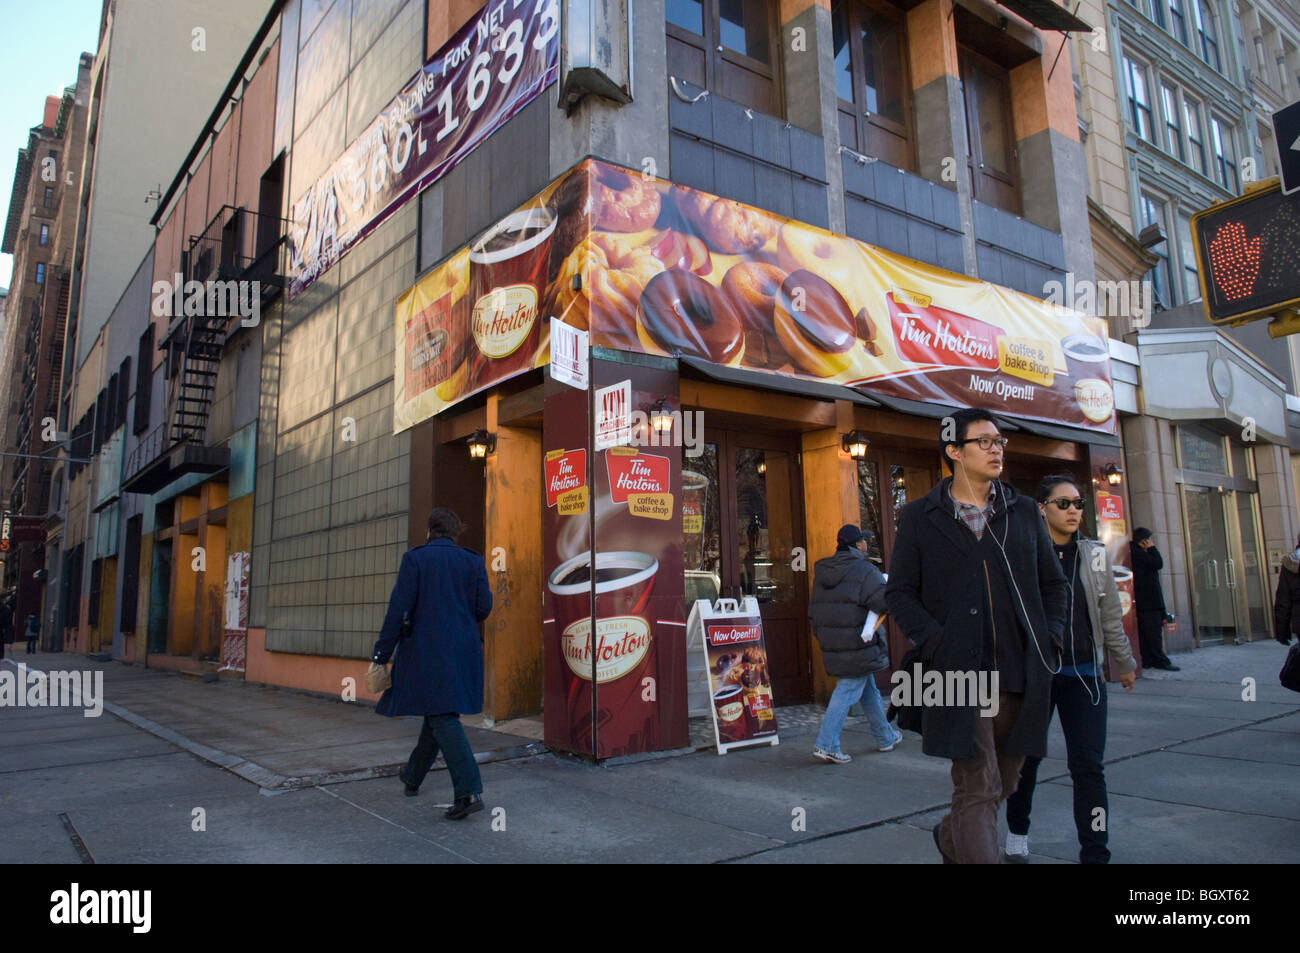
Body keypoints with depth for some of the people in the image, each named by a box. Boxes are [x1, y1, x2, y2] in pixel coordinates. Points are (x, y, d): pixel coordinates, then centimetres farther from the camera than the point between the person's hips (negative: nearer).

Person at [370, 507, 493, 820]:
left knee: (442, 716, -6)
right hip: (464, 650, 5)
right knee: (438, 713, 19)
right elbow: (484, 607, 1)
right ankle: (413, 776, 37)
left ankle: (469, 791, -15)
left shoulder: (415, 558, -5)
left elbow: (399, 608, -9)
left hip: (427, 649, -5)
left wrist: (381, 655, -5)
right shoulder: (473, 562, 5)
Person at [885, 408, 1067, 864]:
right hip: (960, 673, -4)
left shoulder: (1024, 511, 11)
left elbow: (1054, 582, 17)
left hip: (1020, 673, 5)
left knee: (1002, 783, 17)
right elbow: (899, 593, -1)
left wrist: (1049, 640, 2)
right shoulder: (919, 517, 1)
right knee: (979, 788, -8)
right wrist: (938, 646, -13)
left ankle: (950, 837, 44)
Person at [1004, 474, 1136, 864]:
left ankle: (1095, 853, 6)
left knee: (1088, 765, -4)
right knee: (1026, 758, 12)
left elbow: (1111, 615, 14)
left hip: (1083, 673, 2)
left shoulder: (1094, 554, 5)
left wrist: (1124, 663, 20)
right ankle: (1017, 832, 34)